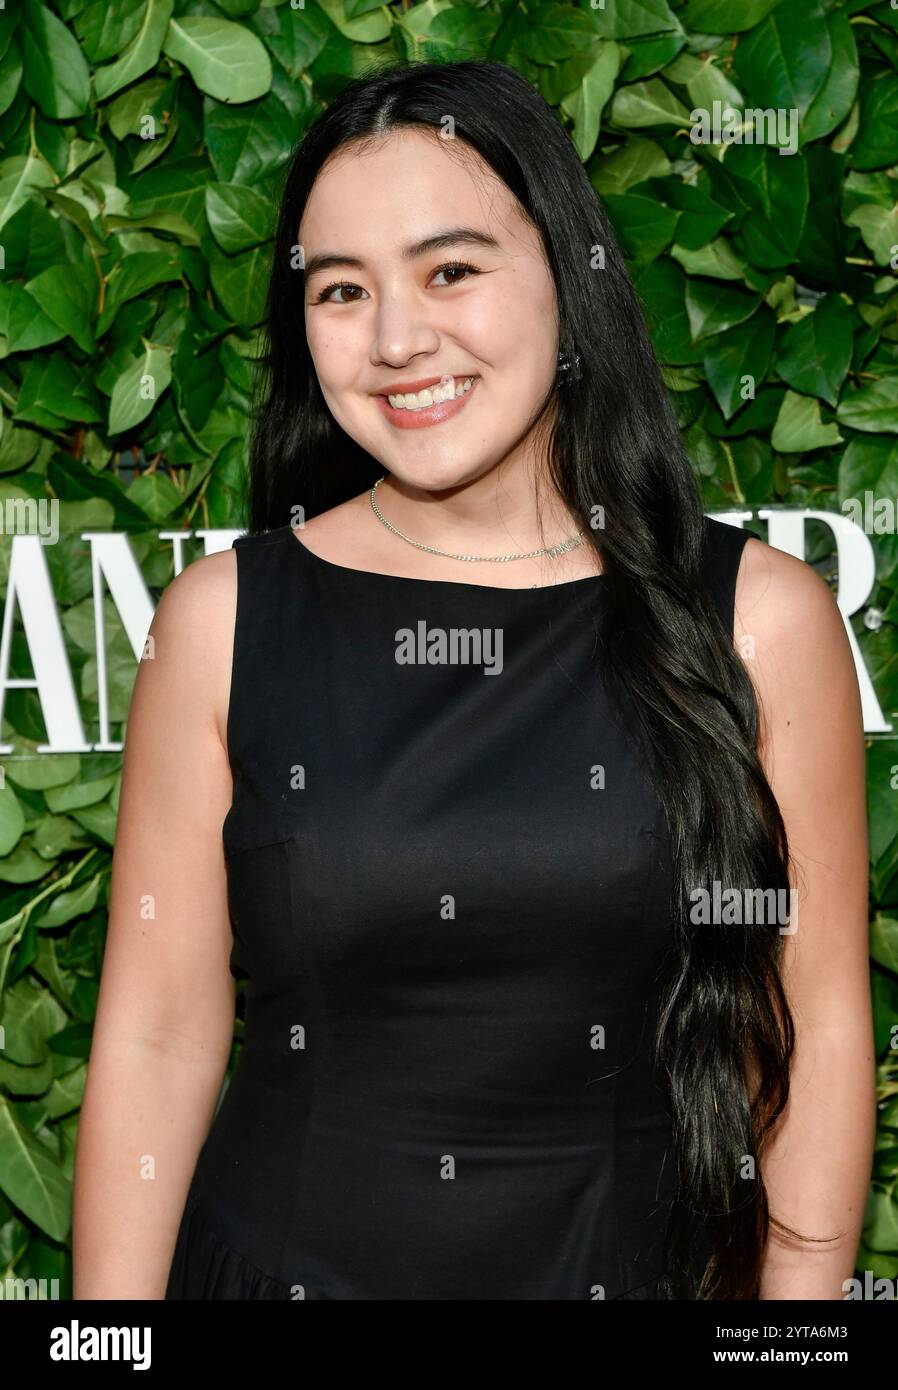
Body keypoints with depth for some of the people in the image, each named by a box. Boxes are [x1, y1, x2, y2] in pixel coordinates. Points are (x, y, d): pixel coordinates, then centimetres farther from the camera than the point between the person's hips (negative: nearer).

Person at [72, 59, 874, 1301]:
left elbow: (818, 1028, -3)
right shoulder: (224, 620, -5)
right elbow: (157, 1034, -4)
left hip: (631, 1262, 0)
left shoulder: (761, 619, -6)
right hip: (281, 1256, 1)